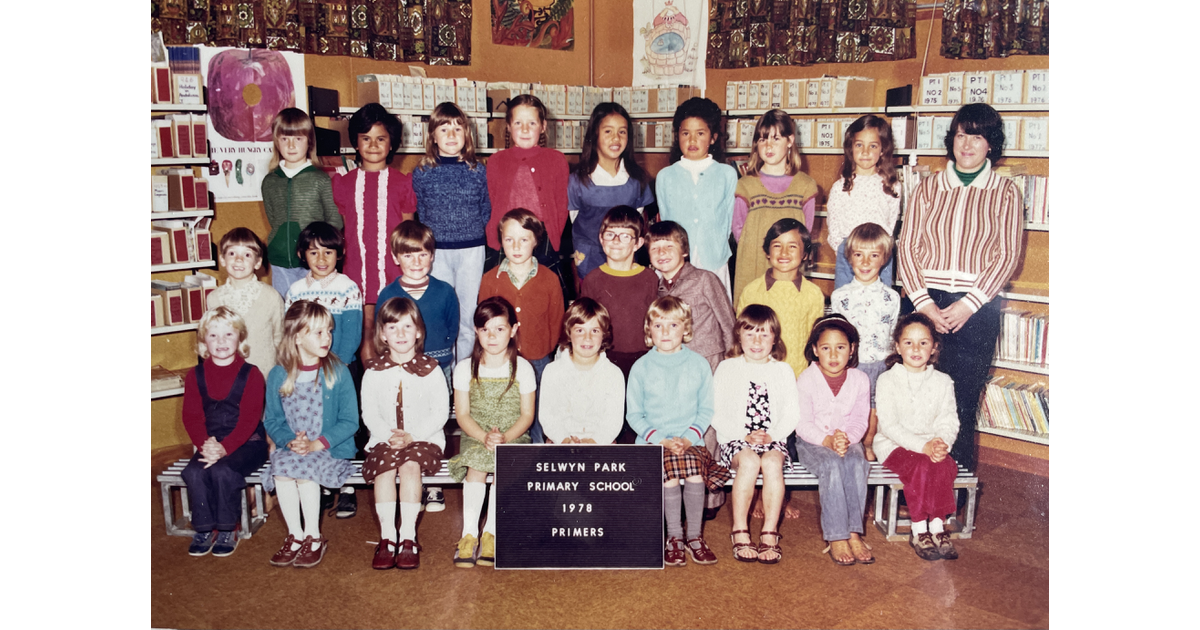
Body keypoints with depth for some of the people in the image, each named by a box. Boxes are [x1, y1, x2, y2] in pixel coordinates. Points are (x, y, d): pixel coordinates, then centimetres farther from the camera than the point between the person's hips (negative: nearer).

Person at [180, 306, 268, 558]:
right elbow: (191, 417, 0)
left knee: (223, 471, -31)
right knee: (193, 472, -26)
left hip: (247, 443, -3)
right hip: (210, 444, 4)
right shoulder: (195, 375, 7)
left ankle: (228, 530, -10)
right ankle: (204, 529, -8)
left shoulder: (251, 375, -4)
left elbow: (249, 419, -11)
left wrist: (225, 448, -25)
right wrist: (205, 444, -19)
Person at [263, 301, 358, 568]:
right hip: (290, 447, 3)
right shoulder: (278, 376, 2)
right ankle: (295, 536, -10)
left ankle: (314, 537, -12)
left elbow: (349, 421, -7)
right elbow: (272, 420, 6)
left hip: (330, 448, -3)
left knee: (304, 467, -29)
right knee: (281, 469, -27)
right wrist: (290, 441, -15)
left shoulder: (338, 373, -5)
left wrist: (316, 444, -18)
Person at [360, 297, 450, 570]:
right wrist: (388, 436, -14)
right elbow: (369, 413, 4)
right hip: (385, 440, 2)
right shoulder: (374, 372, 8)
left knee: (411, 465, -32)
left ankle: (408, 536, -27)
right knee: (384, 467, -29)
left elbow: (441, 411, -2)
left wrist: (412, 436, -15)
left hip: (424, 438, -2)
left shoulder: (430, 369, 2)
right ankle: (387, 536, -24)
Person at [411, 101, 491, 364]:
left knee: (468, 313, 5)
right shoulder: (422, 172, 2)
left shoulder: (478, 170, 2)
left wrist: (472, 231, 5)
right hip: (437, 251, 0)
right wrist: (430, 236, 6)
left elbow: (486, 209, 10)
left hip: (472, 250, 0)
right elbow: (420, 213, 11)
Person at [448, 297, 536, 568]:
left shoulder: (522, 368, 2)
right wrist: (484, 437, -17)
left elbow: (527, 414, 0)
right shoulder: (465, 368, 5)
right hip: (475, 437, 1)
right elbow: (462, 414, 1)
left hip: (513, 437, -1)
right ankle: (469, 533, -24)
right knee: (476, 466, -29)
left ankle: (491, 533, -21)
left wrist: (505, 437, -17)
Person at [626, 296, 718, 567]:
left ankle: (694, 536, -9)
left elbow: (706, 409, 9)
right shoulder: (641, 367, 4)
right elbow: (634, 415, 5)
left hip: (690, 440, 1)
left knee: (695, 471, -27)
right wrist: (661, 439, -9)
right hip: (653, 441, -1)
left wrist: (689, 437, -8)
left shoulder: (699, 364, 7)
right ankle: (674, 537, -10)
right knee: (670, 472, -28)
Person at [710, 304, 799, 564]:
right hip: (736, 439, -1)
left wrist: (772, 435, -11)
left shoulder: (783, 371, 15)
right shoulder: (727, 368, 10)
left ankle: (770, 532, -27)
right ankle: (740, 531, -27)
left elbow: (792, 411, 7)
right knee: (749, 461, -34)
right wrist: (745, 435, -11)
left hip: (774, 439, 1)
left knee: (772, 462, -32)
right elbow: (717, 413, 2)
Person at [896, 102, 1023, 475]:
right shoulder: (929, 187, 11)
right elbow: (907, 247, 4)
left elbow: (1008, 256, 0)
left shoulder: (1005, 192, 6)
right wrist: (924, 304, -8)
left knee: (963, 399, 1)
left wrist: (968, 304, -11)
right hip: (924, 302, 2)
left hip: (977, 308, -1)